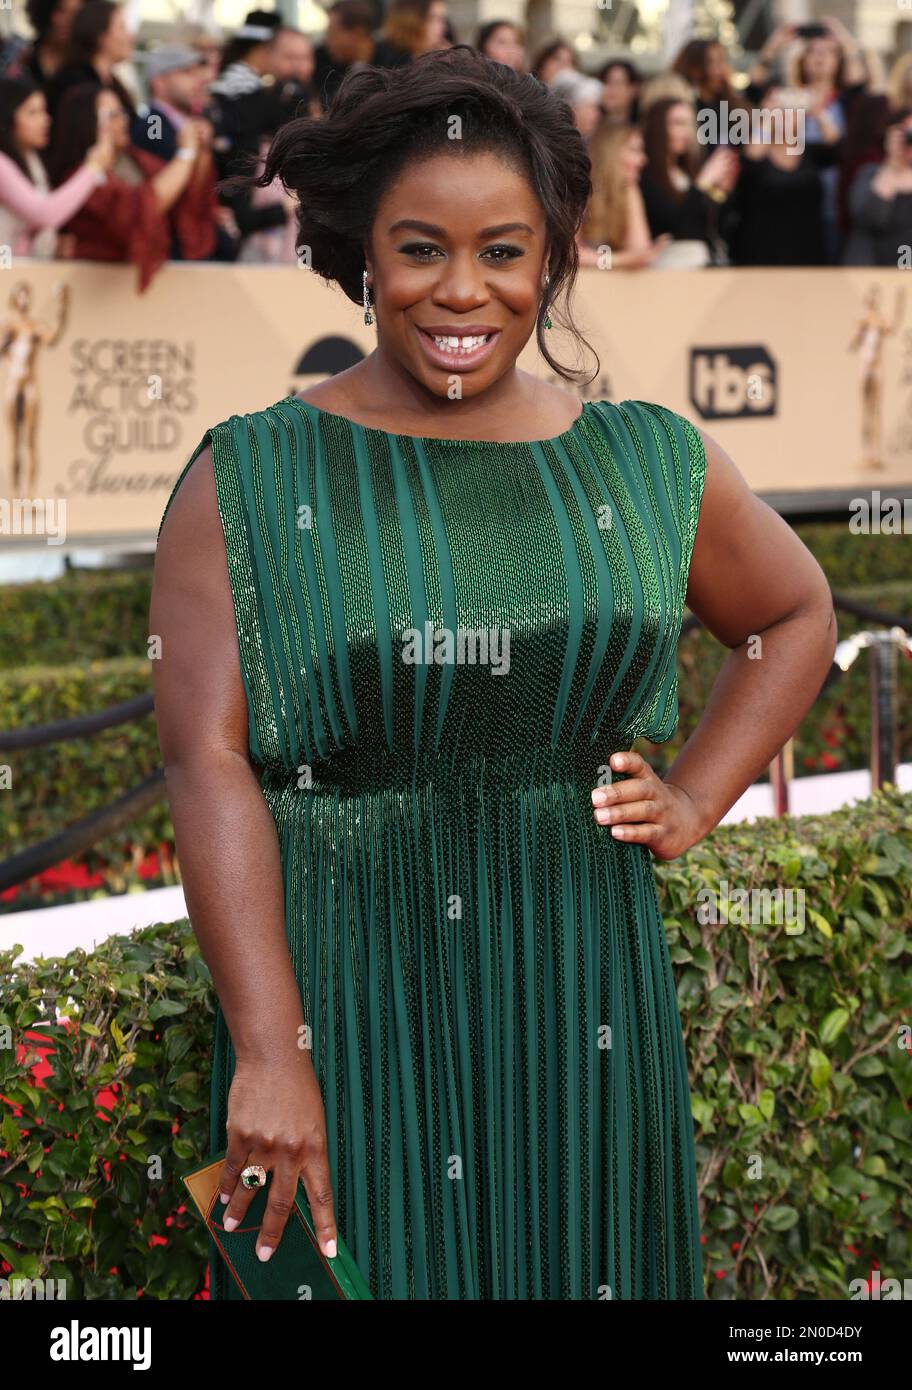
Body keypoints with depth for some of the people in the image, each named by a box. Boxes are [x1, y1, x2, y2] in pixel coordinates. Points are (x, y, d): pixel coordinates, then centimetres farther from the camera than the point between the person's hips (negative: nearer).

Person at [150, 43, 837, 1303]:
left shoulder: (647, 465, 5)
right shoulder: (251, 481, -4)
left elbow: (796, 615, 23)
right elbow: (205, 759, -12)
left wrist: (696, 800, 7)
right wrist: (268, 1053, -20)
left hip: (575, 1005, 3)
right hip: (338, 999, -2)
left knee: (574, 1263, 10)